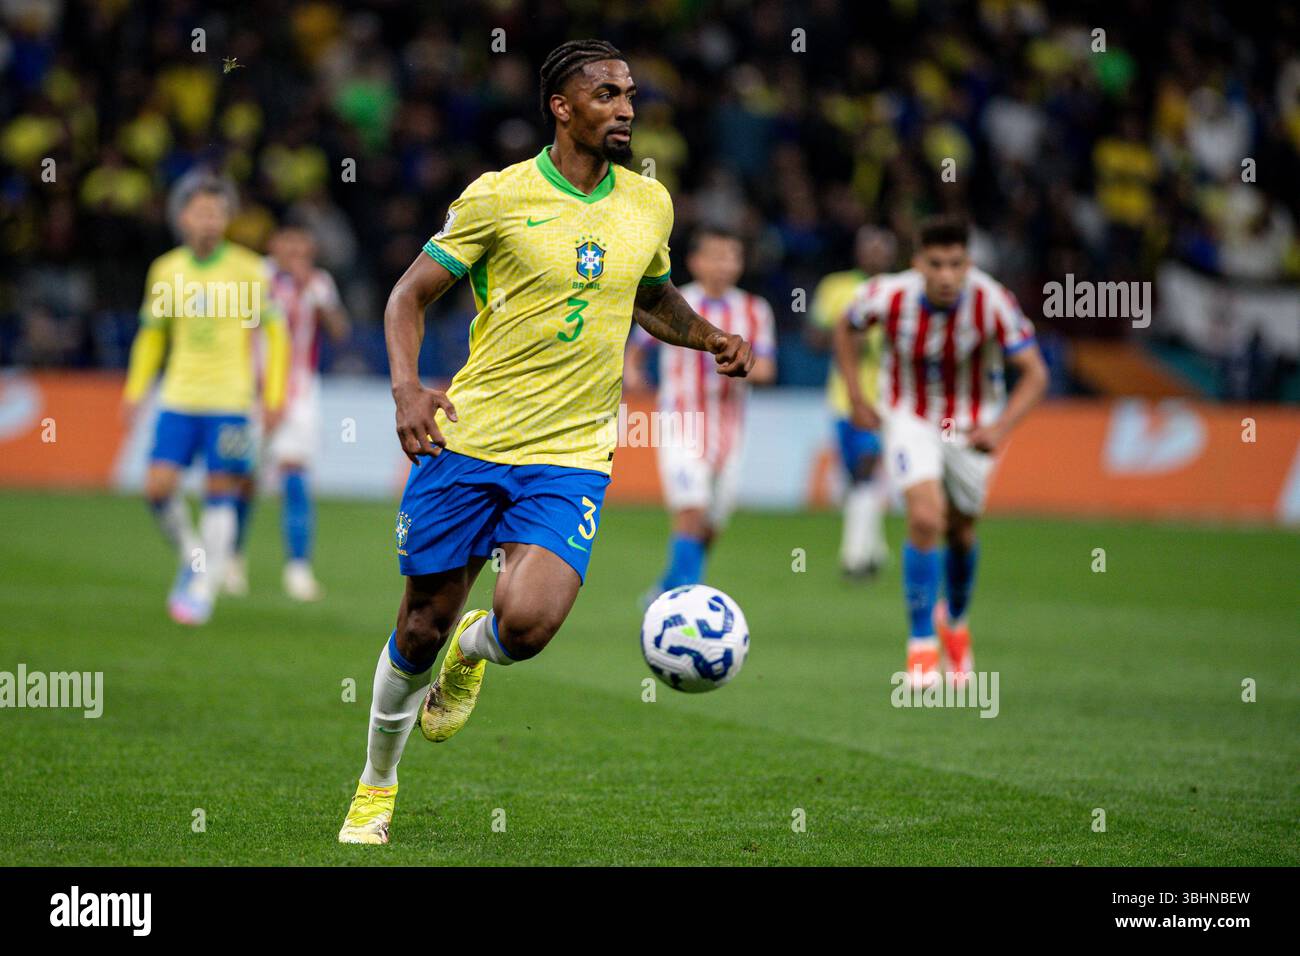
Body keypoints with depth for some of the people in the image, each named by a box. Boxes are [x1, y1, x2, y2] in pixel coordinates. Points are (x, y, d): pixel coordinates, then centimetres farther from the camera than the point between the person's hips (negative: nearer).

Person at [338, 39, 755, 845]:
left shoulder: (649, 204, 8)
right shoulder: (498, 197, -4)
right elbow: (410, 295, 2)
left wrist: (709, 337, 7)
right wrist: (407, 386, -15)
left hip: (572, 454, 2)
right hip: (467, 443, -2)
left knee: (527, 624, -20)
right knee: (422, 626, 6)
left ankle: (472, 653, 18)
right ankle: (377, 784, 30)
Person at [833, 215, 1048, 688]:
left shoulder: (991, 302, -26)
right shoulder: (889, 295, -23)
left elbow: (1034, 373, -21)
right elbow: (846, 326, 1)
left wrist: (1001, 427, -35)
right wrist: (855, 397, -2)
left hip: (971, 424, 1)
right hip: (910, 418, -1)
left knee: (960, 531, 12)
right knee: (926, 518, -21)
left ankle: (955, 622, 43)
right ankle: (921, 646, -9)